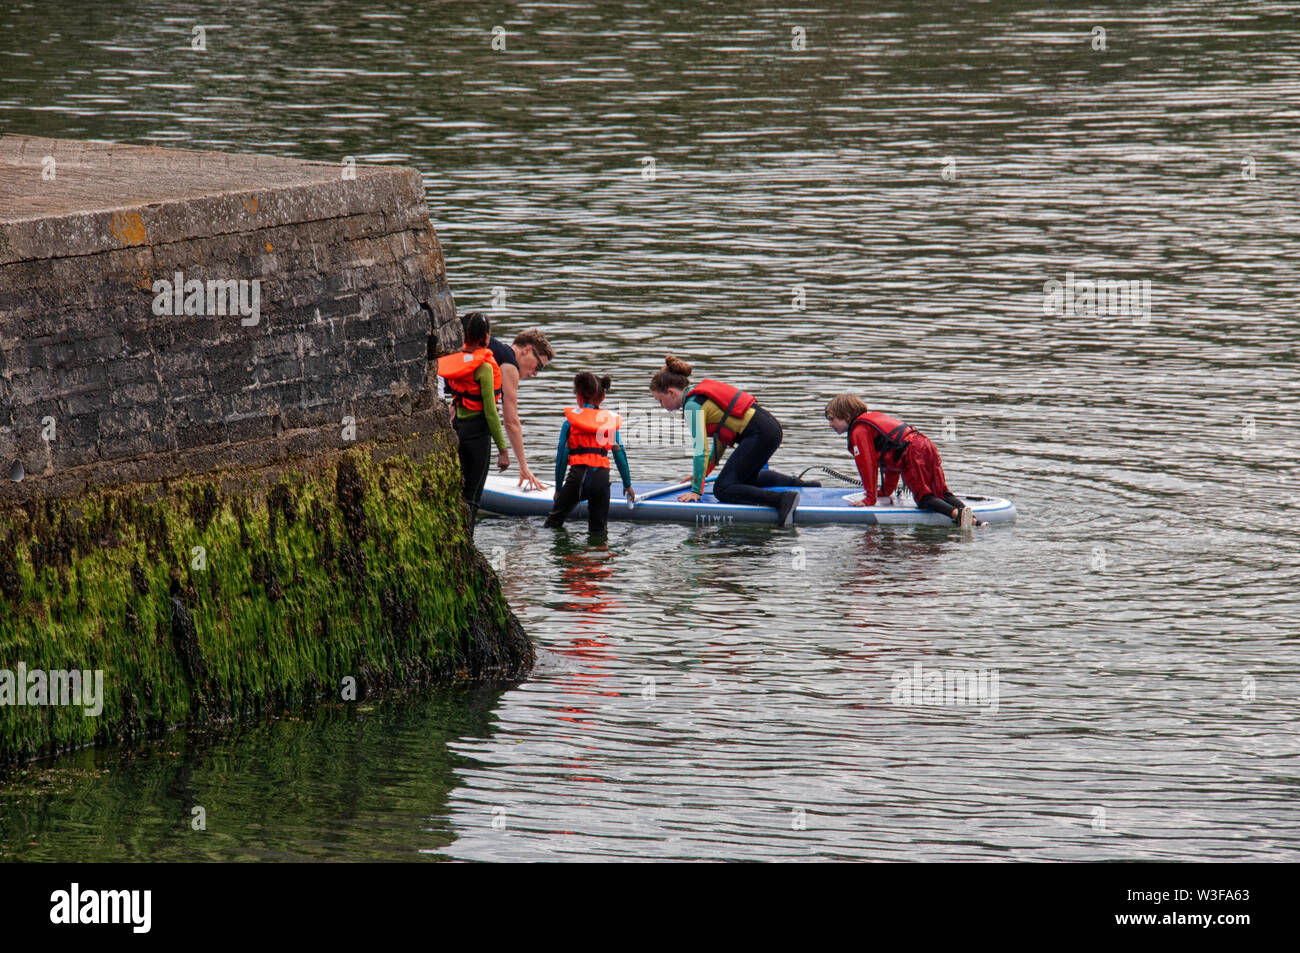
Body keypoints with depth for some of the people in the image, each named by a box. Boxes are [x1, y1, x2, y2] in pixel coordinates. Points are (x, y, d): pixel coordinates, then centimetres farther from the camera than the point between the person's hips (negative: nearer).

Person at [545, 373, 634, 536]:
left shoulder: (570, 421, 6)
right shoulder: (610, 420, 13)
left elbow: (562, 455, 4)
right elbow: (620, 455, 13)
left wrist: (558, 488, 12)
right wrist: (627, 485, 22)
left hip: (578, 475, -2)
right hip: (602, 477, 2)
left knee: (553, 522, 10)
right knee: (598, 529, 7)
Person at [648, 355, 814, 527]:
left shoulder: (693, 405, -10)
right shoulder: (702, 394, 18)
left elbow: (701, 449, -14)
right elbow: (721, 439, 23)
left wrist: (696, 490, -11)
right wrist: (703, 472, 27)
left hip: (760, 435, -10)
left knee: (723, 489, -11)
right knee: (747, 477, 32)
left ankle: (782, 499, -26)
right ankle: (799, 484, 31)